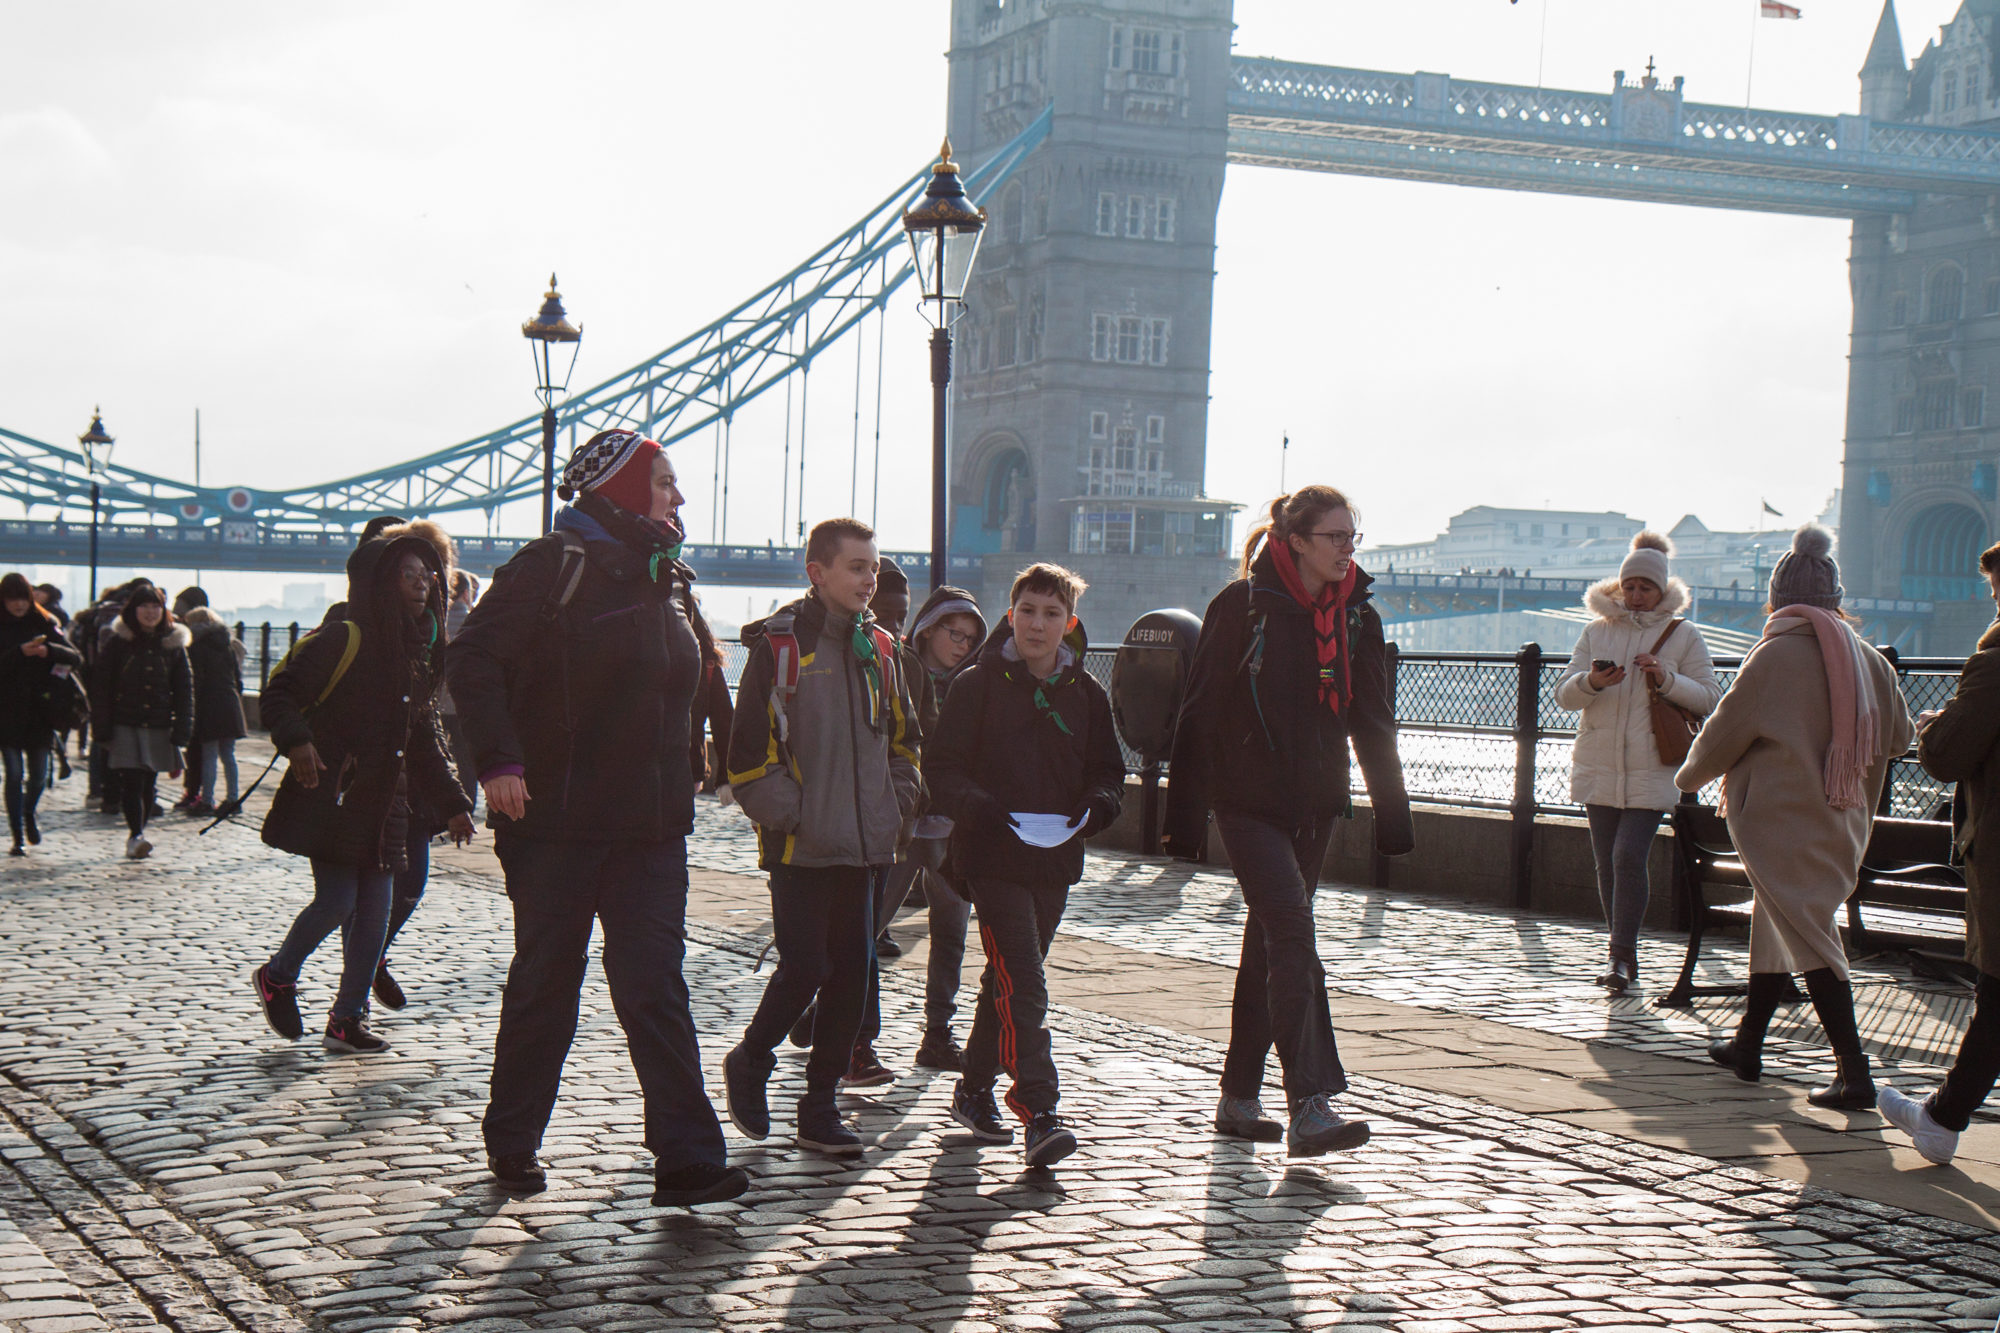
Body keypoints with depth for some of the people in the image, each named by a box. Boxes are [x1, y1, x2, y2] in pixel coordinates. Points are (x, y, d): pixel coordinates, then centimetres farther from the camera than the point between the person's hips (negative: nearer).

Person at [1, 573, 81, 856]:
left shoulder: (45, 624, 5)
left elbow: (76, 659, -3)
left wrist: (49, 651, -19)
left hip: (40, 713, 2)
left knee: (39, 776, 8)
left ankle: (29, 815, 38)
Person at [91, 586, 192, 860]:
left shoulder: (174, 644, 7)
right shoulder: (118, 643, 1)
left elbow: (184, 691, 9)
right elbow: (102, 688, 1)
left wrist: (180, 732, 1)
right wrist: (103, 731, -6)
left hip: (158, 727, 2)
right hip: (125, 726, -2)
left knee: (148, 784, 7)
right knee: (132, 782, -12)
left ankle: (137, 833, 20)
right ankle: (135, 836, -12)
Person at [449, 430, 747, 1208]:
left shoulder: (662, 580, 15)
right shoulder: (556, 565, -8)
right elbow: (475, 659, -14)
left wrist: (678, 797, 18)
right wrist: (498, 761, -24)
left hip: (650, 826, 6)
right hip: (558, 819, -6)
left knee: (654, 985, -1)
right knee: (545, 983, 6)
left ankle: (687, 1159, -6)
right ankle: (512, 1143, 22)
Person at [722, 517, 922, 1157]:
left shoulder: (879, 649, 11)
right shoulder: (778, 646, -6)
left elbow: (902, 740, 21)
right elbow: (748, 749, -7)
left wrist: (895, 809, 10)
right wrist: (788, 814, -11)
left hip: (860, 843, 6)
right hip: (799, 844, -6)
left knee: (851, 971, 6)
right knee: (806, 965, -8)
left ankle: (819, 1106, 15)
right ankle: (749, 1063, 19)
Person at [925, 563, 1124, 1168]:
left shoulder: (1085, 693, 10)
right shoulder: (978, 685, -2)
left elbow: (1108, 770, 15)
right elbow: (942, 767, -4)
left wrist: (1095, 806, -7)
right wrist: (980, 807, -22)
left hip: (1056, 860, 5)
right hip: (993, 857, -5)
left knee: (1008, 980, 16)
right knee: (1023, 986, -14)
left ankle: (974, 1089, 31)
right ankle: (1039, 1115, -18)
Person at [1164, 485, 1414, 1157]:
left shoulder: (1359, 618, 6)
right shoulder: (1243, 606, -9)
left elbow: (1373, 725, 13)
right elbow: (1200, 713, -7)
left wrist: (1393, 816, 11)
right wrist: (1185, 817, -10)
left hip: (1315, 804, 6)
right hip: (1248, 800, -6)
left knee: (1270, 942, 12)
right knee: (1292, 933, -18)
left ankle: (1239, 1099, 22)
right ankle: (1310, 1108, -24)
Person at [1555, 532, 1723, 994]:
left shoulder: (1684, 636, 3)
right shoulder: (1597, 631, 9)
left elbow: (1709, 698, -1)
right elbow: (1564, 693, 4)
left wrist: (1666, 679, -17)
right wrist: (1592, 682, -18)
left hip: (1651, 771, -3)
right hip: (1599, 766, 3)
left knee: (1629, 857, -15)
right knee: (1607, 863, 5)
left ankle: (1622, 957, -9)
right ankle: (1624, 957, 17)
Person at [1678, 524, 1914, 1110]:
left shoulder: (1776, 655, -14)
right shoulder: (1868, 659, 3)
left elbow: (1726, 729, -7)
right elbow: (1899, 735, 12)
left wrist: (1689, 775, 12)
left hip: (1780, 815, -7)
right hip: (1841, 819, 7)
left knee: (1809, 937, -7)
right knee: (1776, 928, 20)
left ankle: (1854, 1074, -13)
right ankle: (1747, 1045, 31)